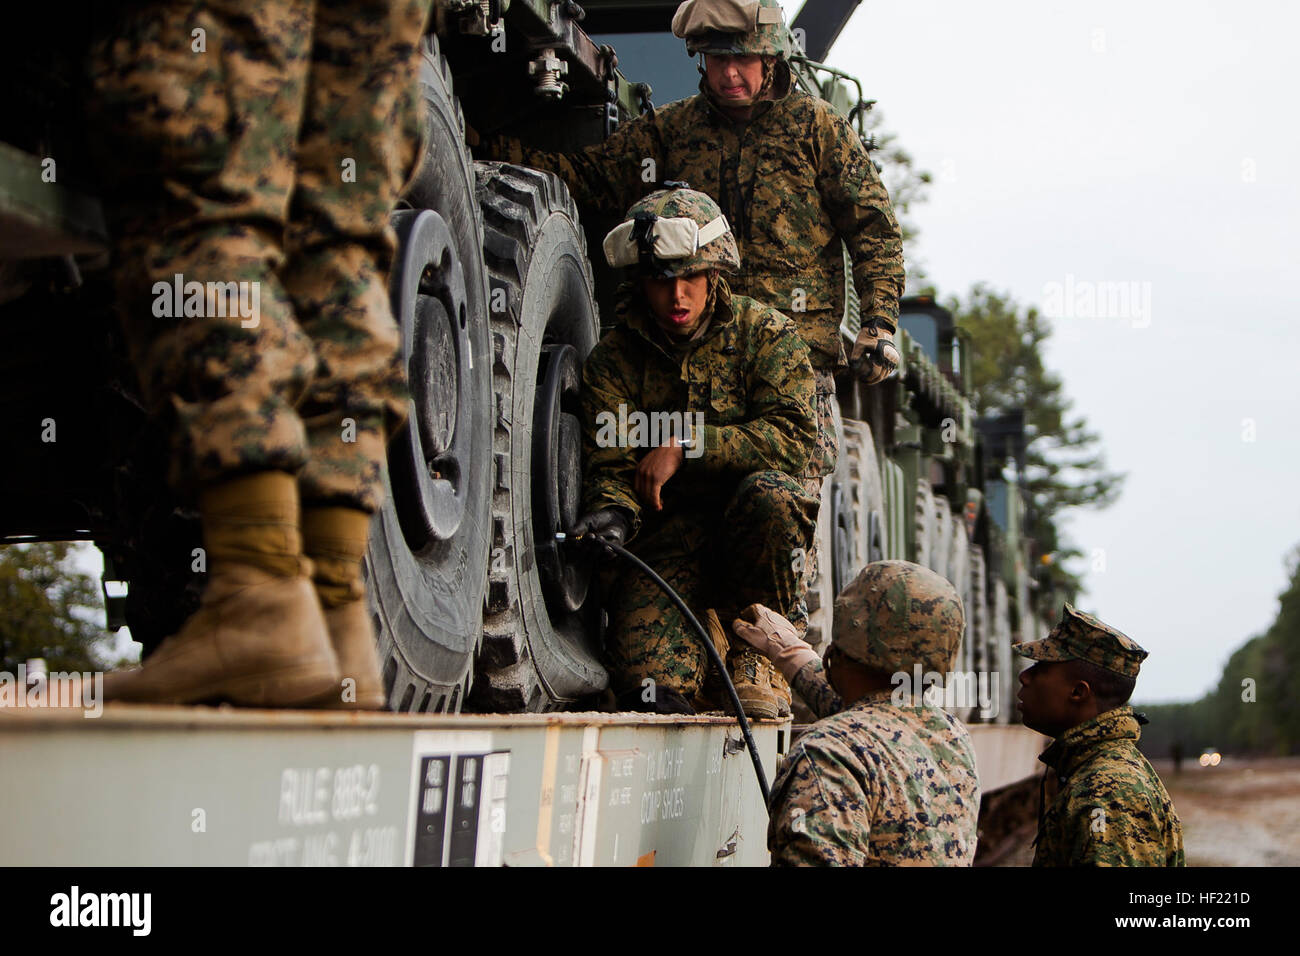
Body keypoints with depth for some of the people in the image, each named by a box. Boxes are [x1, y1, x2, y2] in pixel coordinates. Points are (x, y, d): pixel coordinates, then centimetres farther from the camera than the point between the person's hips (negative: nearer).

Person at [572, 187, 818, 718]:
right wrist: (613, 511, -25)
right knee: (651, 682, -29)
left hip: (750, 527, 2)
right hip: (668, 529, -1)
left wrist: (686, 446, -20)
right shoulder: (613, 361, 3)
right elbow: (609, 465, -1)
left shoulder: (764, 333, -1)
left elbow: (793, 435, -13)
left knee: (769, 493, -37)